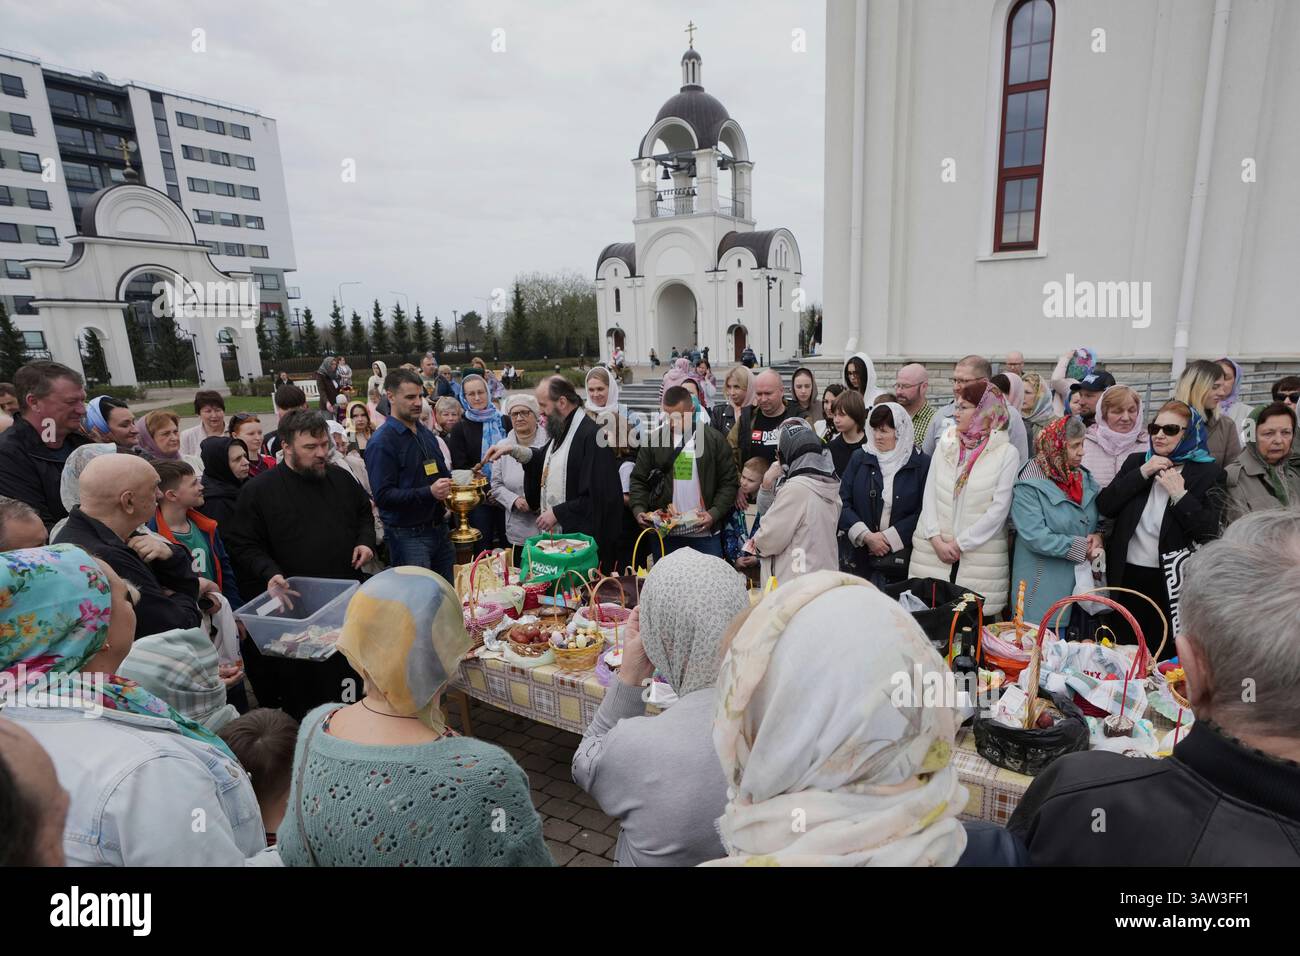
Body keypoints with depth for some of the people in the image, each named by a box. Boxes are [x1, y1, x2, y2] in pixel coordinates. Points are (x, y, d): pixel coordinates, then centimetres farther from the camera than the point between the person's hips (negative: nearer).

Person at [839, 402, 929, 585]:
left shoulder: (921, 463, -1)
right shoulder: (859, 458, 6)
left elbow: (923, 512, -5)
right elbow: (843, 503, 1)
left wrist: (889, 537, -11)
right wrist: (866, 536, -10)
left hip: (903, 558, -2)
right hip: (863, 555, 2)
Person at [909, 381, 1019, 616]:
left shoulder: (1006, 453, -2)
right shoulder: (946, 444, 9)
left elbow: (999, 509, -8)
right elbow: (929, 494, 4)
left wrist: (959, 543, -9)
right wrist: (936, 540, -7)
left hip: (980, 553, -3)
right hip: (933, 551, 3)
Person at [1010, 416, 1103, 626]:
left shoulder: (1085, 479, 10)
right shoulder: (1029, 487, -13)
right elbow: (1036, 537, -21)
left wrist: (1098, 536, -5)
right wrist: (1081, 548, -15)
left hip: (1081, 585, 7)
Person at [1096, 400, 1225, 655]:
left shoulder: (1208, 473, -1)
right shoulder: (1136, 462, 7)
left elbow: (1208, 531, -10)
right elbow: (1104, 506, -5)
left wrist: (1179, 494, -18)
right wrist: (1142, 473, -10)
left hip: (1173, 581, -3)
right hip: (1128, 575, 3)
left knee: (1167, 654, 7)